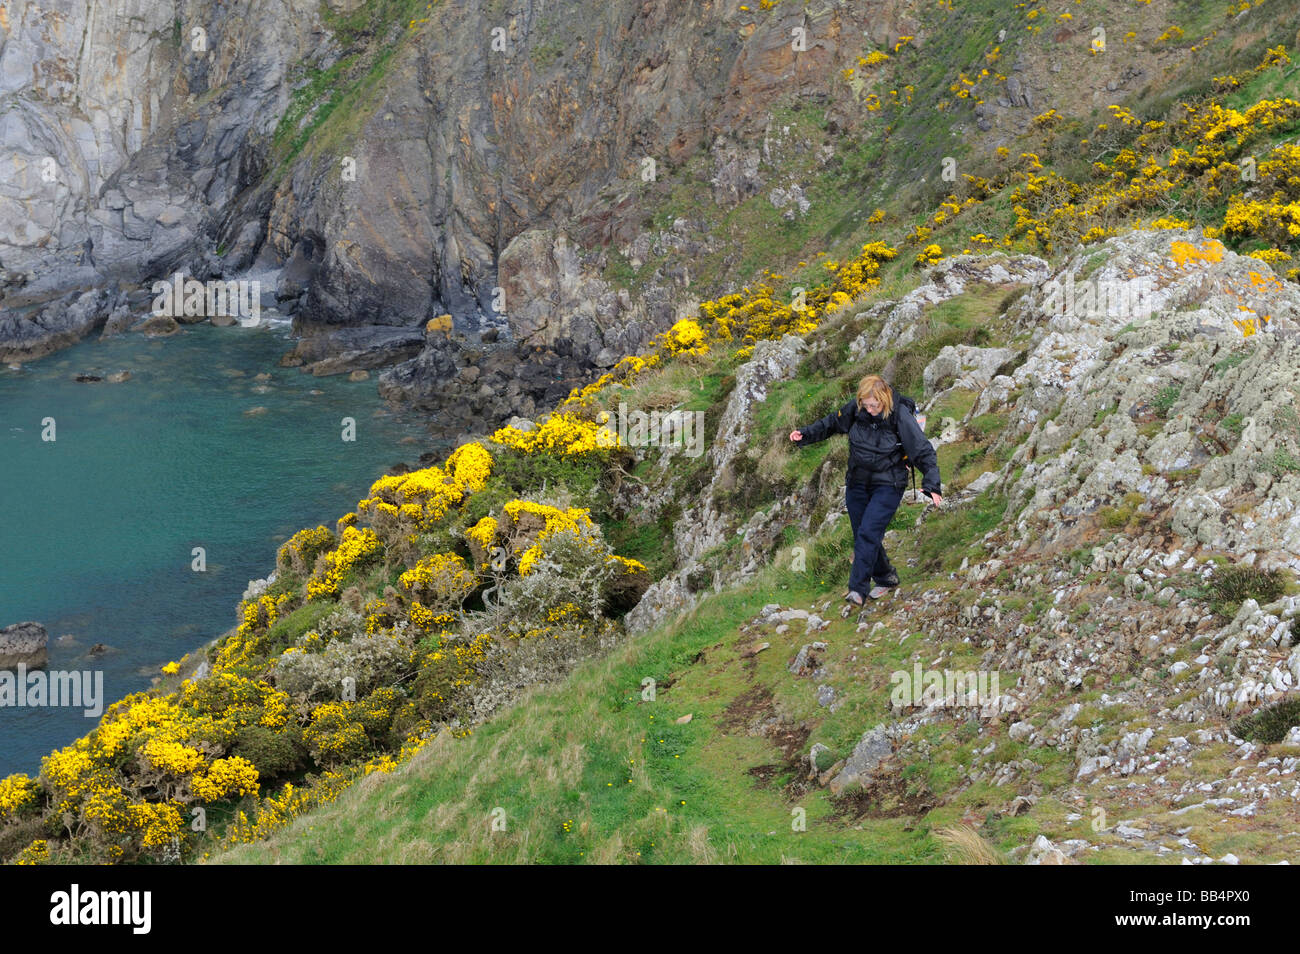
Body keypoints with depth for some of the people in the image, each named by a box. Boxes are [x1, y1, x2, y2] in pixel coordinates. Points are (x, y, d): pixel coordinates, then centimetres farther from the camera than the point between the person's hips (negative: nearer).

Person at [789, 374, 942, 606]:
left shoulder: (900, 416, -19)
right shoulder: (856, 409, -6)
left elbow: (923, 451, -17)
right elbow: (833, 422, 14)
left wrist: (932, 485, -25)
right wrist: (806, 434, 8)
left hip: (887, 485, -5)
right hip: (857, 482, 5)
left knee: (868, 533, -18)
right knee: (861, 536, 9)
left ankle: (857, 588, -15)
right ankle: (886, 578, 28)